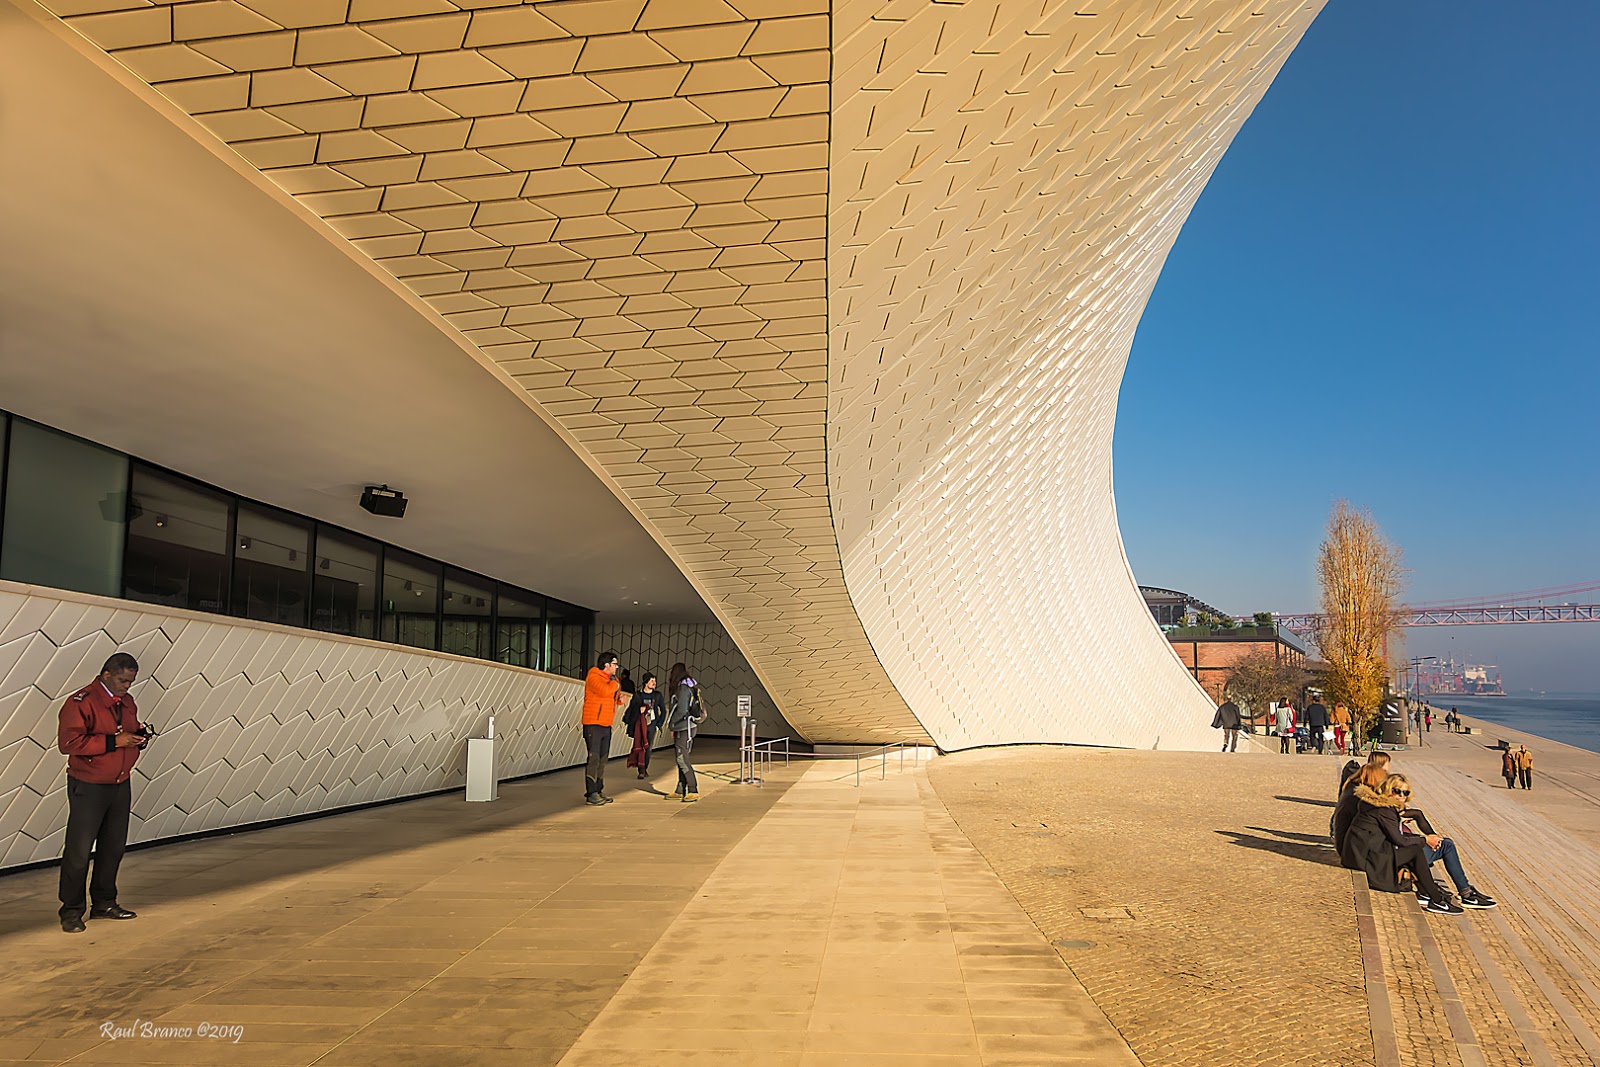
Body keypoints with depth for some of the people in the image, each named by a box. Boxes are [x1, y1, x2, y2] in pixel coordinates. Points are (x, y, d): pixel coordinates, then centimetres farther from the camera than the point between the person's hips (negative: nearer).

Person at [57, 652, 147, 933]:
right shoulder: (80, 702, -14)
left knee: (114, 847, 12)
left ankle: (104, 903, 24)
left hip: (121, 785, 7)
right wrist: (114, 741, -24)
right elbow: (69, 742, -22)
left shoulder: (127, 702, 11)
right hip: (88, 787, -7)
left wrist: (139, 736, 1)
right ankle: (71, 912, 10)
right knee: (78, 850, -1)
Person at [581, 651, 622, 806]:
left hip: (606, 725, 9)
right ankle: (591, 794, -10)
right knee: (593, 759, -10)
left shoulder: (610, 678, 18)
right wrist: (615, 683, -8)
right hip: (593, 724, -9)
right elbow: (605, 690, -26)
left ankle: (598, 791, 16)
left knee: (602, 760, 11)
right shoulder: (594, 677, -11)